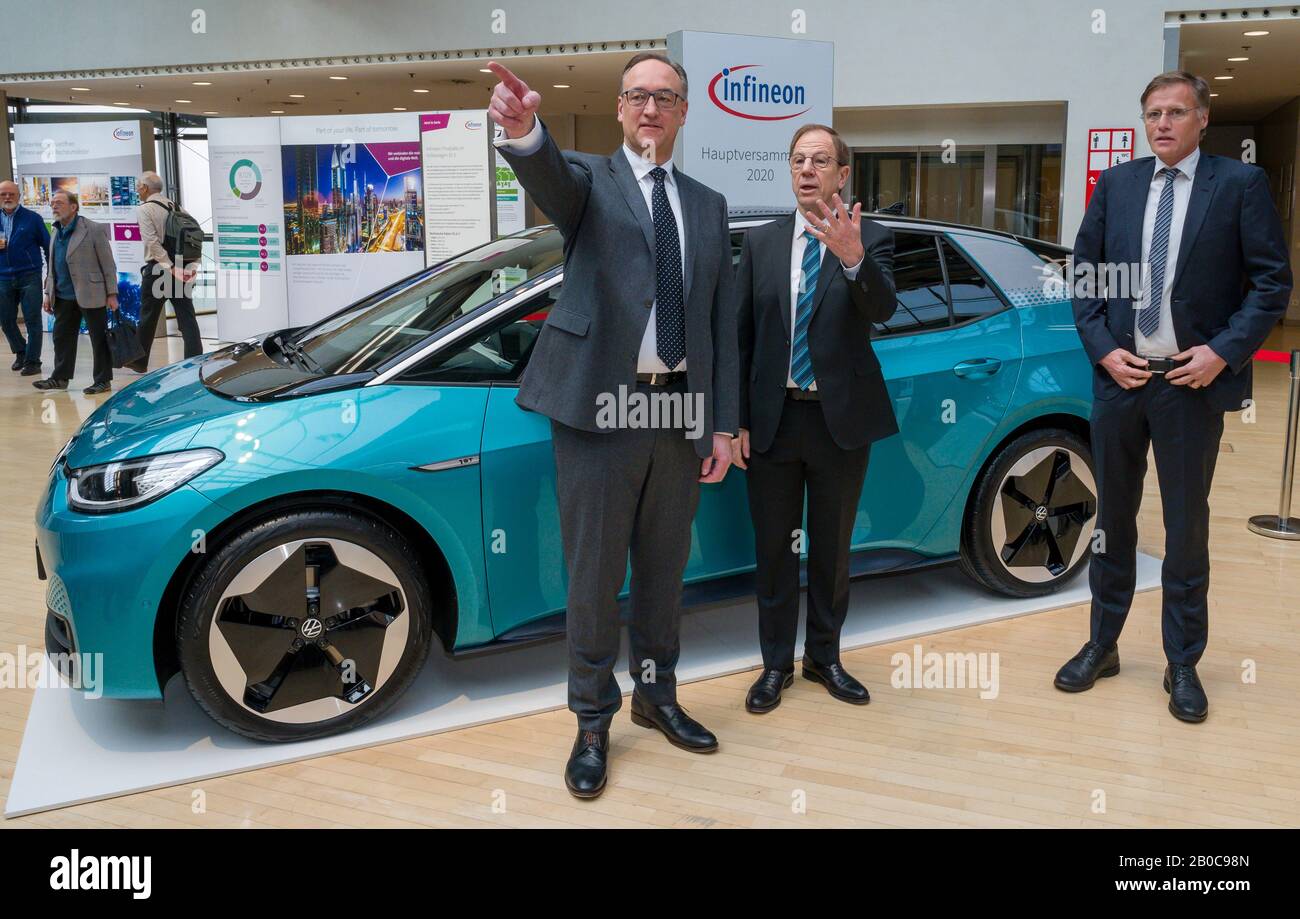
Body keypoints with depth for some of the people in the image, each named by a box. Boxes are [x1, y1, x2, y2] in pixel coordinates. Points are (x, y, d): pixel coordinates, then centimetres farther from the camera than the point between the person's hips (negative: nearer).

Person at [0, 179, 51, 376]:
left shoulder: (32, 218, 0)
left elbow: (47, 245, 1)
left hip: (29, 276, -4)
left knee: (32, 320, -3)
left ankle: (32, 361, 4)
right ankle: (21, 353, 29)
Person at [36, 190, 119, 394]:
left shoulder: (94, 229, -8)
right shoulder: (57, 232, 13)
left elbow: (108, 264, -9)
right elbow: (52, 267, 19)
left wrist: (112, 294, -12)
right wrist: (48, 293, 15)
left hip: (91, 295, -7)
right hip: (64, 297, 7)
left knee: (99, 338, 1)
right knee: (62, 336, 12)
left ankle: (102, 380, 9)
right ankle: (60, 377, 23)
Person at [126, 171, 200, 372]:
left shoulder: (144, 209, -6)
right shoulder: (174, 206, 12)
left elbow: (152, 242, -17)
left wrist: (170, 267, -19)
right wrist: (190, 264, 3)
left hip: (158, 267, -5)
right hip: (182, 267, 5)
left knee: (148, 317, 7)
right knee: (187, 317, 1)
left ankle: (140, 362, 19)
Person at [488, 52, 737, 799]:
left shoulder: (709, 205, 14)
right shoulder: (589, 180, 1)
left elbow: (723, 322, 11)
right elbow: (549, 176, -25)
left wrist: (724, 424, 6)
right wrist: (524, 130, -49)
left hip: (681, 411, 4)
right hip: (601, 407, -4)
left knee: (665, 569, 16)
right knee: (595, 576, 5)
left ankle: (658, 695, 36)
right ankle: (594, 722, 22)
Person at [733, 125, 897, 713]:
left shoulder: (870, 240, -2)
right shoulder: (761, 243, 3)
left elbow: (882, 310, -20)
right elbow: (741, 335, 3)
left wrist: (854, 259, -39)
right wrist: (736, 421, -2)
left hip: (841, 420, -1)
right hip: (773, 419, 1)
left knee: (833, 548, 13)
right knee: (773, 549, 9)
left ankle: (824, 658, 30)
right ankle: (776, 663, 25)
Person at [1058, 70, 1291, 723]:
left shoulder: (1240, 184, -2)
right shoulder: (1115, 183, 7)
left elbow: (1272, 281, -3)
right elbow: (1084, 273, 7)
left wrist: (1222, 352, -13)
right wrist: (1103, 350, -5)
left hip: (1194, 381, -3)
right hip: (1120, 376, 3)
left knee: (1187, 527, 6)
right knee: (1113, 518, 12)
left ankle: (1183, 665, 20)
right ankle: (1102, 645, 26)